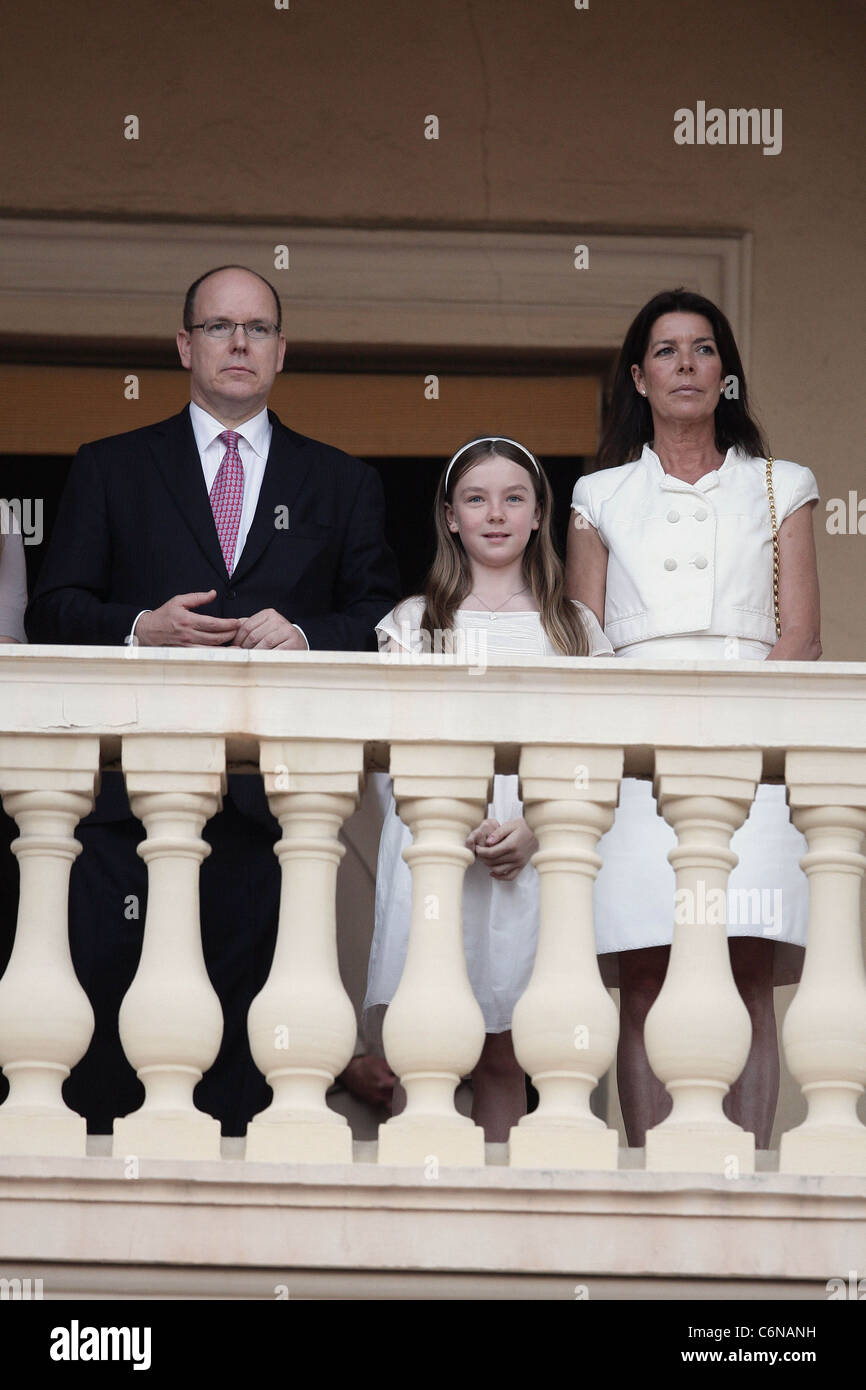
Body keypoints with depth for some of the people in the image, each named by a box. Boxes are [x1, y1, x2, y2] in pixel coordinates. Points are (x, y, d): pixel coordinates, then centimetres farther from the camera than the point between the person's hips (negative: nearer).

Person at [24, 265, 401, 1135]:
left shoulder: (342, 486, 17)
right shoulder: (110, 470, 15)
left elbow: (385, 623, 11)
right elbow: (52, 613, 8)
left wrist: (306, 636, -9)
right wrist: (139, 629, -11)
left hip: (273, 793, 0)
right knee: (107, 1012, -6)